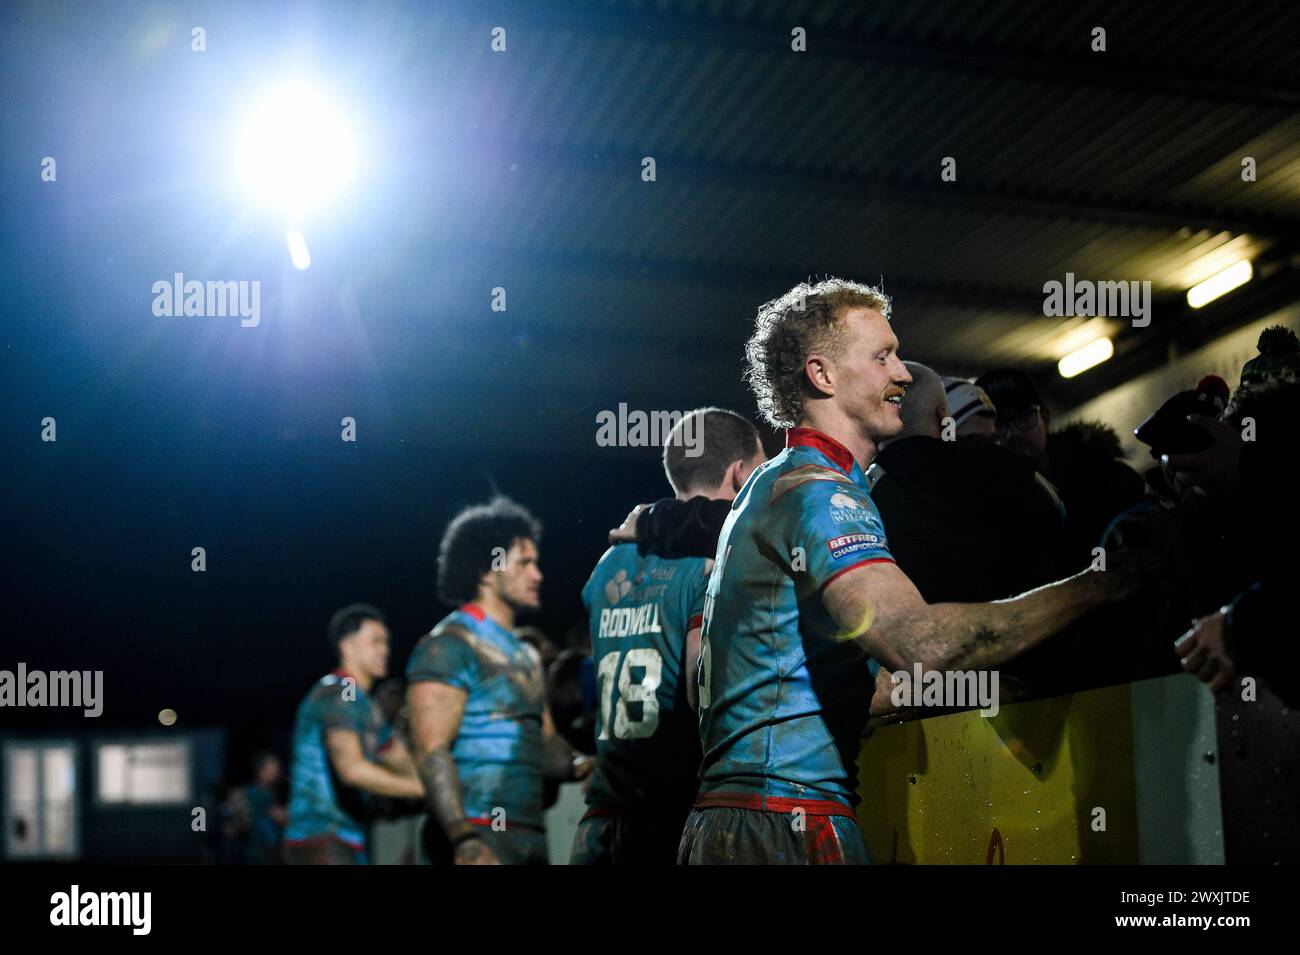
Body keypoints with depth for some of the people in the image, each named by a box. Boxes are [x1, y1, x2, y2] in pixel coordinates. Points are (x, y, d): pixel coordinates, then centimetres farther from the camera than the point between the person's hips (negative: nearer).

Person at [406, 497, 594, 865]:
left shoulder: (525, 655, 21)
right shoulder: (449, 645, -7)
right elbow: (431, 751, -16)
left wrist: (578, 766, 0)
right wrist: (465, 840, -26)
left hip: (530, 836, 9)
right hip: (480, 838, -9)